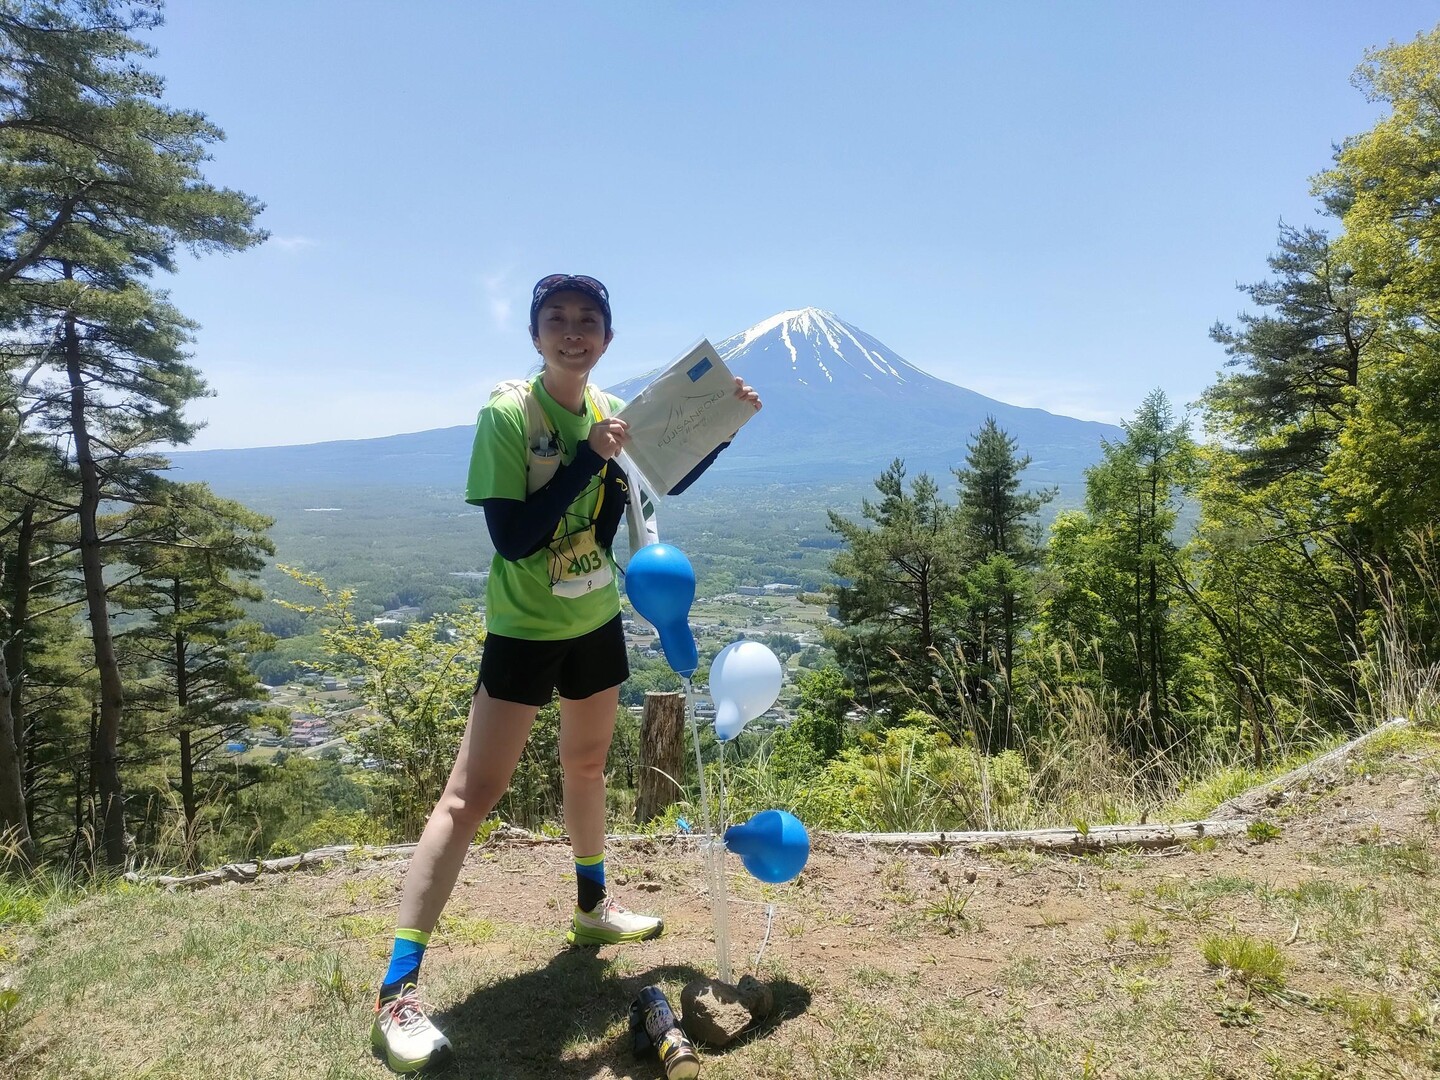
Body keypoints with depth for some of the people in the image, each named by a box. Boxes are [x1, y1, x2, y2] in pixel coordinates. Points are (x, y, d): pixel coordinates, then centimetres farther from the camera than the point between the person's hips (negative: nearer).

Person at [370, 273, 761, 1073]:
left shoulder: (611, 410, -1)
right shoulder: (507, 414, -19)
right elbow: (511, 537, -26)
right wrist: (590, 457, -29)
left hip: (597, 621, 6)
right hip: (524, 630, -6)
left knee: (587, 763, 22)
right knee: (472, 796, -7)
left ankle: (593, 908, 45)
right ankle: (398, 992, 3)